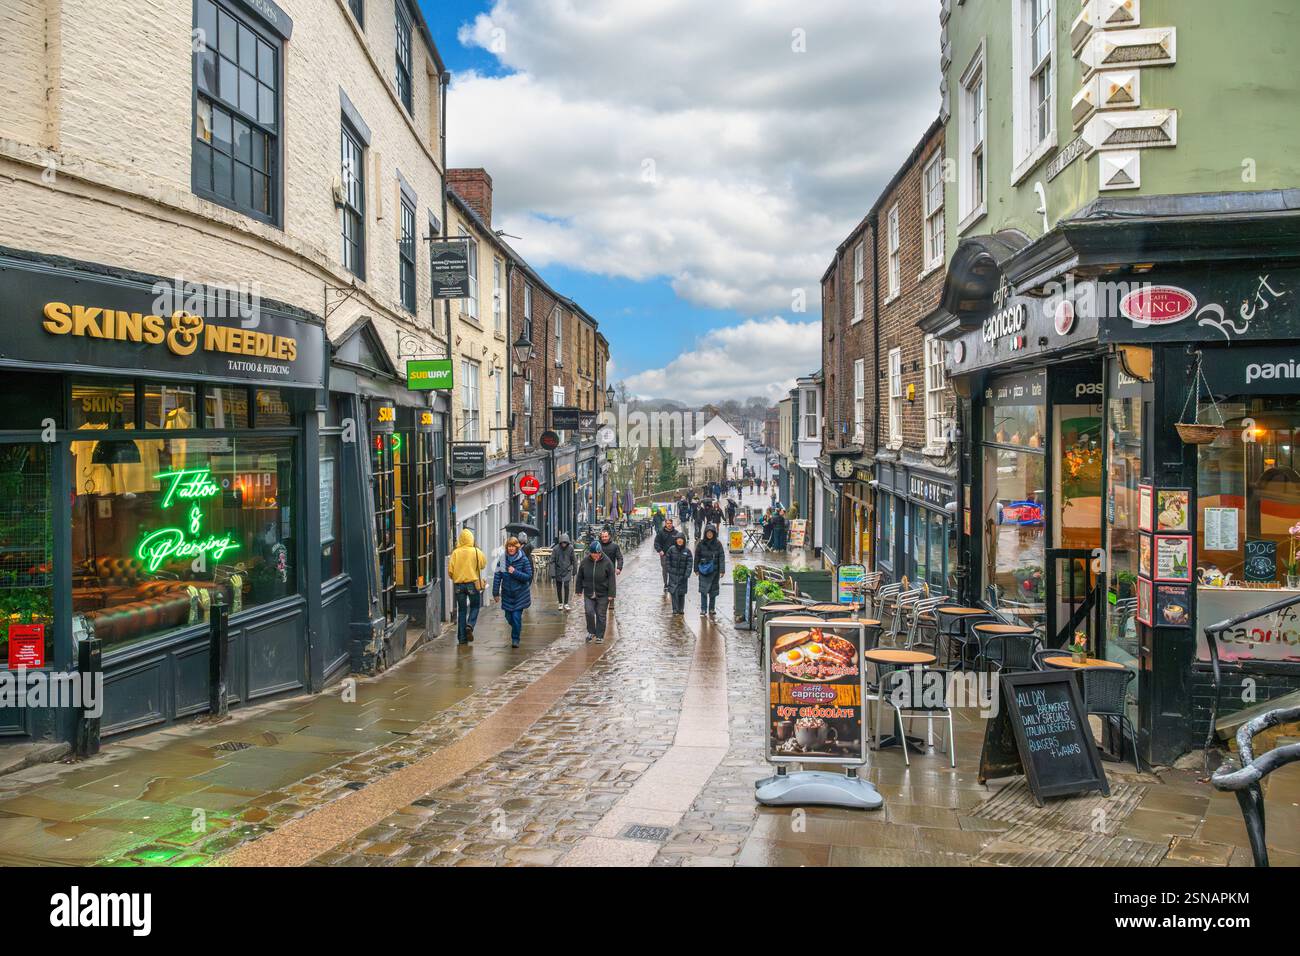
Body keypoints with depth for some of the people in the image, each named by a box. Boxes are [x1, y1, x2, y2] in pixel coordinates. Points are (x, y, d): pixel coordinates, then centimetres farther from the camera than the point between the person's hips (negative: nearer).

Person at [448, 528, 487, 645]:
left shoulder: (455, 553, -5)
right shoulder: (476, 552, -8)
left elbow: (450, 570, -4)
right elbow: (483, 564, 4)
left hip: (459, 585, 2)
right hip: (473, 584, -2)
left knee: (461, 610, 11)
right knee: (474, 607, 16)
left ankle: (462, 638, 10)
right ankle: (470, 625, -10)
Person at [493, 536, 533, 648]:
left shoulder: (523, 560, -9)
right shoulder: (503, 559, -4)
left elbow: (528, 576, -10)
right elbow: (497, 576, -3)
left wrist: (515, 572, -21)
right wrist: (496, 592, -5)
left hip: (520, 594, -3)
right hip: (507, 593, 3)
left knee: (516, 616, -7)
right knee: (509, 617, 11)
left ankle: (515, 639, 9)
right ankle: (517, 629, 43)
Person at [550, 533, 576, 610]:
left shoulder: (570, 548, -8)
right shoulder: (555, 549, -13)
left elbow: (573, 560, 4)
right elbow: (552, 561, -9)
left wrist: (574, 571, 10)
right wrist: (553, 574, -13)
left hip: (567, 571, 0)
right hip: (558, 571, 0)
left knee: (566, 586, -13)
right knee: (559, 588, 8)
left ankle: (566, 604, -6)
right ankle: (560, 603, 23)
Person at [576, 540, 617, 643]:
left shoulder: (607, 562, -10)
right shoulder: (585, 562, -3)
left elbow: (612, 579, -7)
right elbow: (580, 577, 9)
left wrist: (611, 594, -11)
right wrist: (579, 590, 10)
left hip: (602, 595, -2)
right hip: (588, 594, 2)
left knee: (601, 615, 3)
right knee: (589, 612, -7)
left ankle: (600, 636, 15)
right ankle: (591, 632, 15)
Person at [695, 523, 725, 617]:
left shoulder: (718, 544, -1)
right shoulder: (701, 544, -1)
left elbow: (722, 557, -2)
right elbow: (697, 557, 4)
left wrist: (722, 570, -8)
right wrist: (696, 569, 1)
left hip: (714, 571, 1)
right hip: (703, 570, -1)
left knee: (713, 591, 7)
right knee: (703, 590, -4)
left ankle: (712, 610, 18)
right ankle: (703, 610, 3)